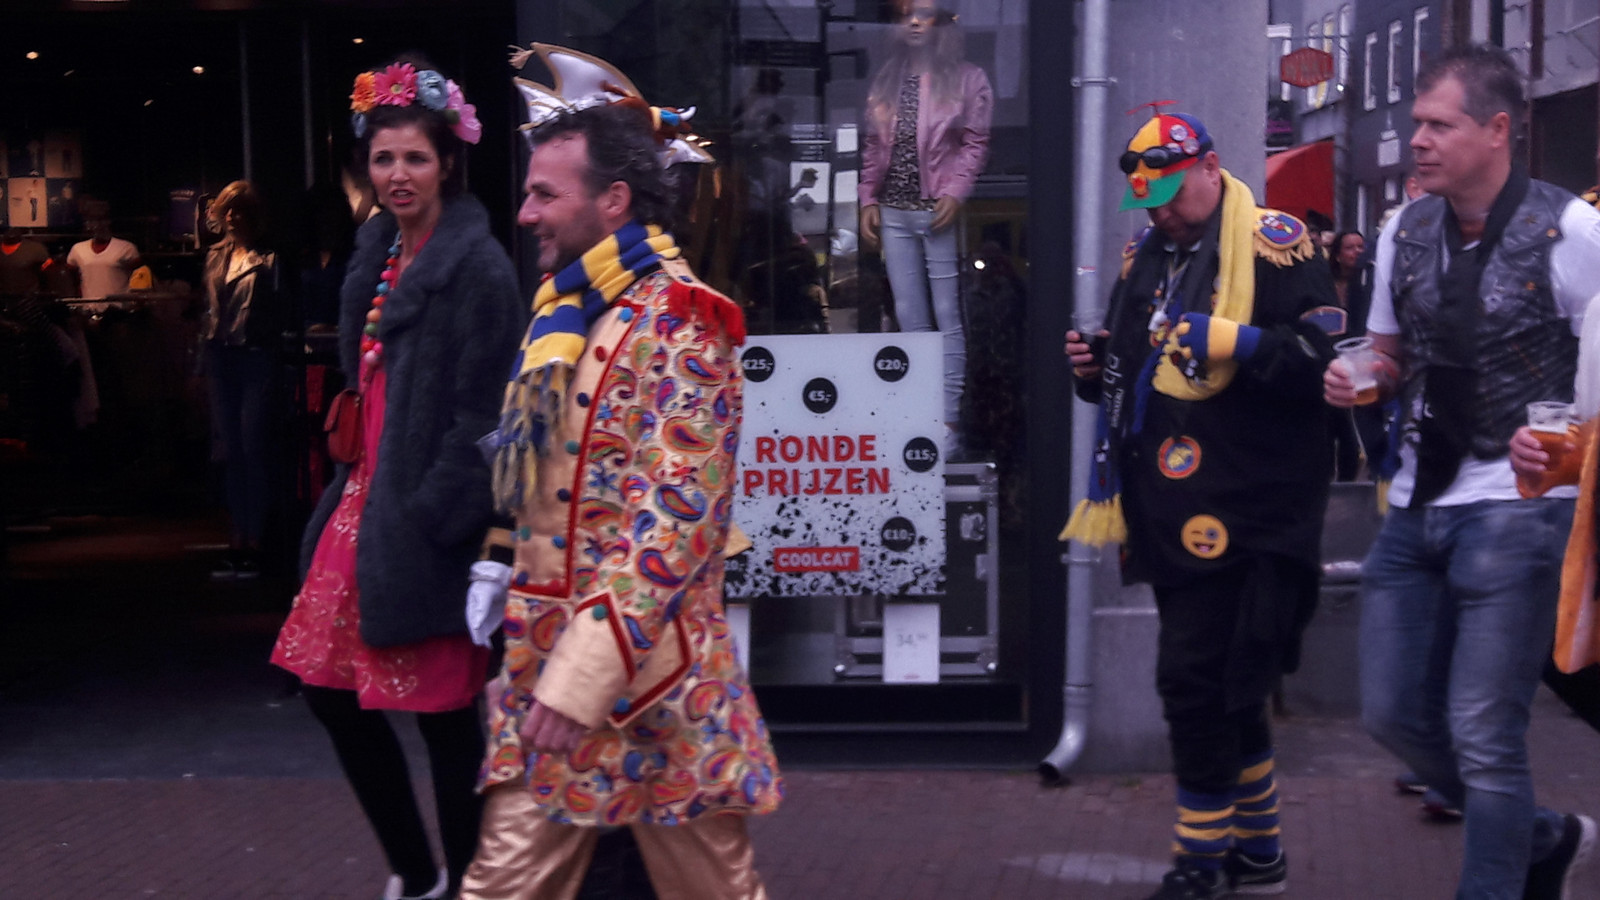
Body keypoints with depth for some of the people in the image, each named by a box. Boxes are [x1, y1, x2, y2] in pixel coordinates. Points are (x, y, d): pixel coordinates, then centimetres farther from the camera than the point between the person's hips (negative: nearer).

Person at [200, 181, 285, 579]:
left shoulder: (269, 258, -4)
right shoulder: (216, 257, 15)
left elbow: (278, 311, -6)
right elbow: (208, 309, 20)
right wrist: (201, 362, 15)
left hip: (256, 356, -6)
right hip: (221, 359, 6)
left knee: (253, 448, -7)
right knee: (230, 451, 8)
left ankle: (254, 541, -1)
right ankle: (237, 541, 13)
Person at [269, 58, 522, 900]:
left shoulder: (475, 264, -12)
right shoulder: (378, 255, 13)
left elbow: (480, 411, -16)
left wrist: (431, 515, -18)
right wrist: (353, 478, 13)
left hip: (425, 514, -9)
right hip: (365, 492, 9)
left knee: (441, 706, 0)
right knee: (332, 689, 13)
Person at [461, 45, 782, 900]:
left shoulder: (674, 320, -13)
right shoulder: (567, 308, 14)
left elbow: (675, 518, -21)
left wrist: (584, 674, -24)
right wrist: (545, 658, 17)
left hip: (645, 665, -8)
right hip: (548, 652, 8)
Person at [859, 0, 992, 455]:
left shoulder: (966, 79, 3)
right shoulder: (886, 81, 17)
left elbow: (975, 144, -4)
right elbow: (873, 146, 17)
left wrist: (954, 193, -16)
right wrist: (868, 199, 7)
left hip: (939, 213, -5)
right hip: (894, 213, 5)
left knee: (948, 321, -5)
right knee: (910, 322, 7)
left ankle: (949, 422, -4)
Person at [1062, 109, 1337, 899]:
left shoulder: (1270, 242, -8)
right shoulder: (1145, 254, 16)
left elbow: (1325, 353, -16)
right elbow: (1132, 369, 28)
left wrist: (1234, 341, -26)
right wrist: (1097, 367, 7)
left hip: (1238, 507, -8)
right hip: (1172, 508, 8)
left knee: (1196, 679, -8)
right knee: (1226, 684, 16)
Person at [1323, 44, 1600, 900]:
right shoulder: (1404, 232, 6)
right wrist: (1360, 377, -2)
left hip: (1515, 512, -6)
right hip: (1418, 505, 7)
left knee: (1482, 735, -6)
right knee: (1393, 712, 10)